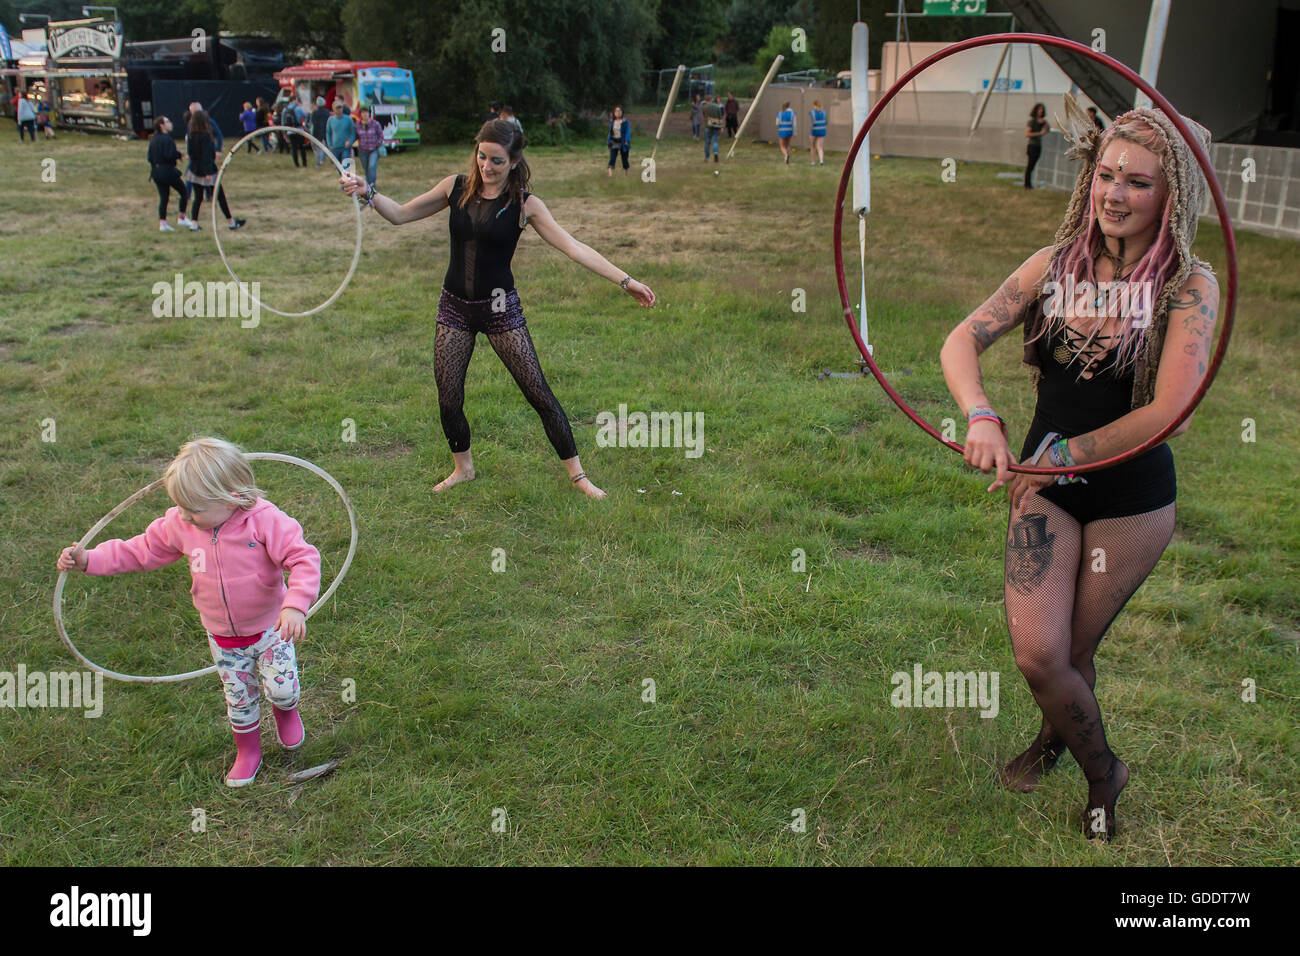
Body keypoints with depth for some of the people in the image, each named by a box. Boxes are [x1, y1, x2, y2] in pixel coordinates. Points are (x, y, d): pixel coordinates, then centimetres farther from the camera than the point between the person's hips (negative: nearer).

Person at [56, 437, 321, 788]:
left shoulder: (264, 520, -28)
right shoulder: (179, 525, -13)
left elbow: (304, 558, -33)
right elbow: (140, 550, 1)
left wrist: (295, 605, -46)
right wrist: (88, 559, -7)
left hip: (270, 629, -3)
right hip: (222, 637, 4)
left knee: (282, 690, -1)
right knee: (238, 698, 16)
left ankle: (286, 709, 39)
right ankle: (248, 752, 42)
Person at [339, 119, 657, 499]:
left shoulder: (525, 205, -9)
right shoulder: (456, 187, -1)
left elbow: (573, 247, -13)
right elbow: (400, 214, 6)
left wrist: (624, 280, -19)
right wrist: (368, 192, -12)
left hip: (500, 307, -2)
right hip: (455, 307, 3)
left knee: (538, 393, -3)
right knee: (448, 400, 3)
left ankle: (577, 473, 10)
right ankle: (463, 467, 30)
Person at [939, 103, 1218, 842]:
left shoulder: (1190, 285, -12)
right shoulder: (1054, 265, -3)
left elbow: (1167, 412, -21)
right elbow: (962, 340, -10)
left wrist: (1057, 455, -21)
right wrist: (981, 417, -29)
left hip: (1132, 497, -2)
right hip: (1046, 482, 3)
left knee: (1071, 650, 9)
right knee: (1037, 653, -4)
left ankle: (1057, 737, 45)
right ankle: (1103, 773, 29)